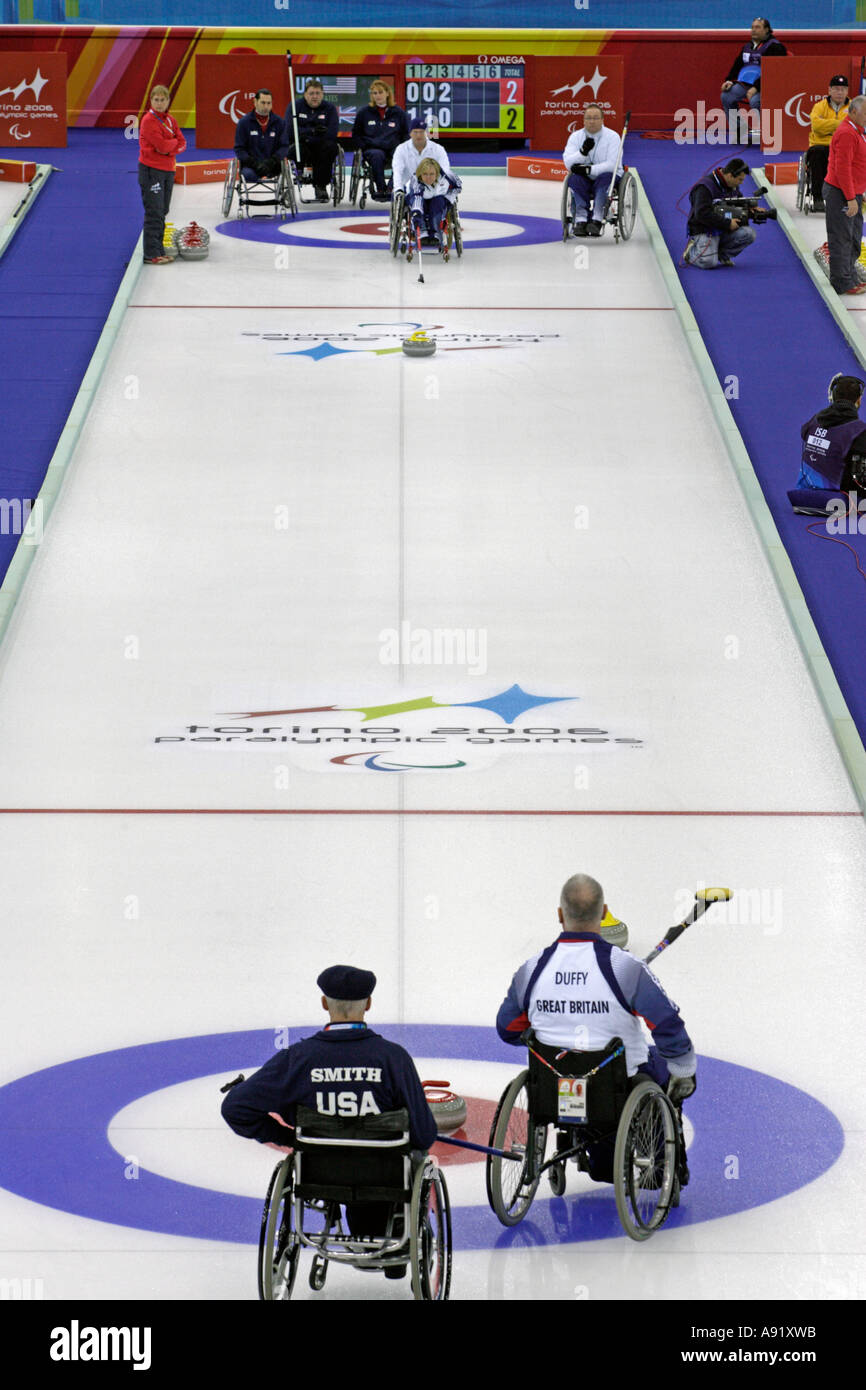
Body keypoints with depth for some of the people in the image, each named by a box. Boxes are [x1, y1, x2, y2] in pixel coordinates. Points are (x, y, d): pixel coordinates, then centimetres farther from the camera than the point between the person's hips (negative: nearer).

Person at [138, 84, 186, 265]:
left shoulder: (170, 120, 12)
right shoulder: (148, 120, -12)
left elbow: (182, 144, 7)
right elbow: (162, 145, -21)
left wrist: (168, 147, -12)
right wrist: (174, 142, -1)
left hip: (168, 170, 8)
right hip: (151, 170, -8)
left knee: (162, 212, 12)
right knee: (154, 213, -9)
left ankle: (158, 251, 19)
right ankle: (151, 255, -8)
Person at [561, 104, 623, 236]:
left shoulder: (612, 136, -5)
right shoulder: (575, 136, 4)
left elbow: (612, 164, -16)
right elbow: (568, 162, -8)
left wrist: (589, 170, -24)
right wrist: (583, 152, -25)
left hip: (607, 177, -2)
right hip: (584, 181, 2)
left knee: (605, 178, -36)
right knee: (574, 178, -30)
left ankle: (596, 220, -44)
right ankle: (581, 220, -36)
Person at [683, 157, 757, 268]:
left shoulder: (733, 186, 8)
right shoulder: (705, 187, -19)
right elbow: (702, 214, -27)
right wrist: (727, 223, -26)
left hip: (724, 231, 7)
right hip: (703, 231, -7)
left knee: (749, 233, -18)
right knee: (709, 262, -27)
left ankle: (723, 254, 2)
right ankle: (691, 251, 7)